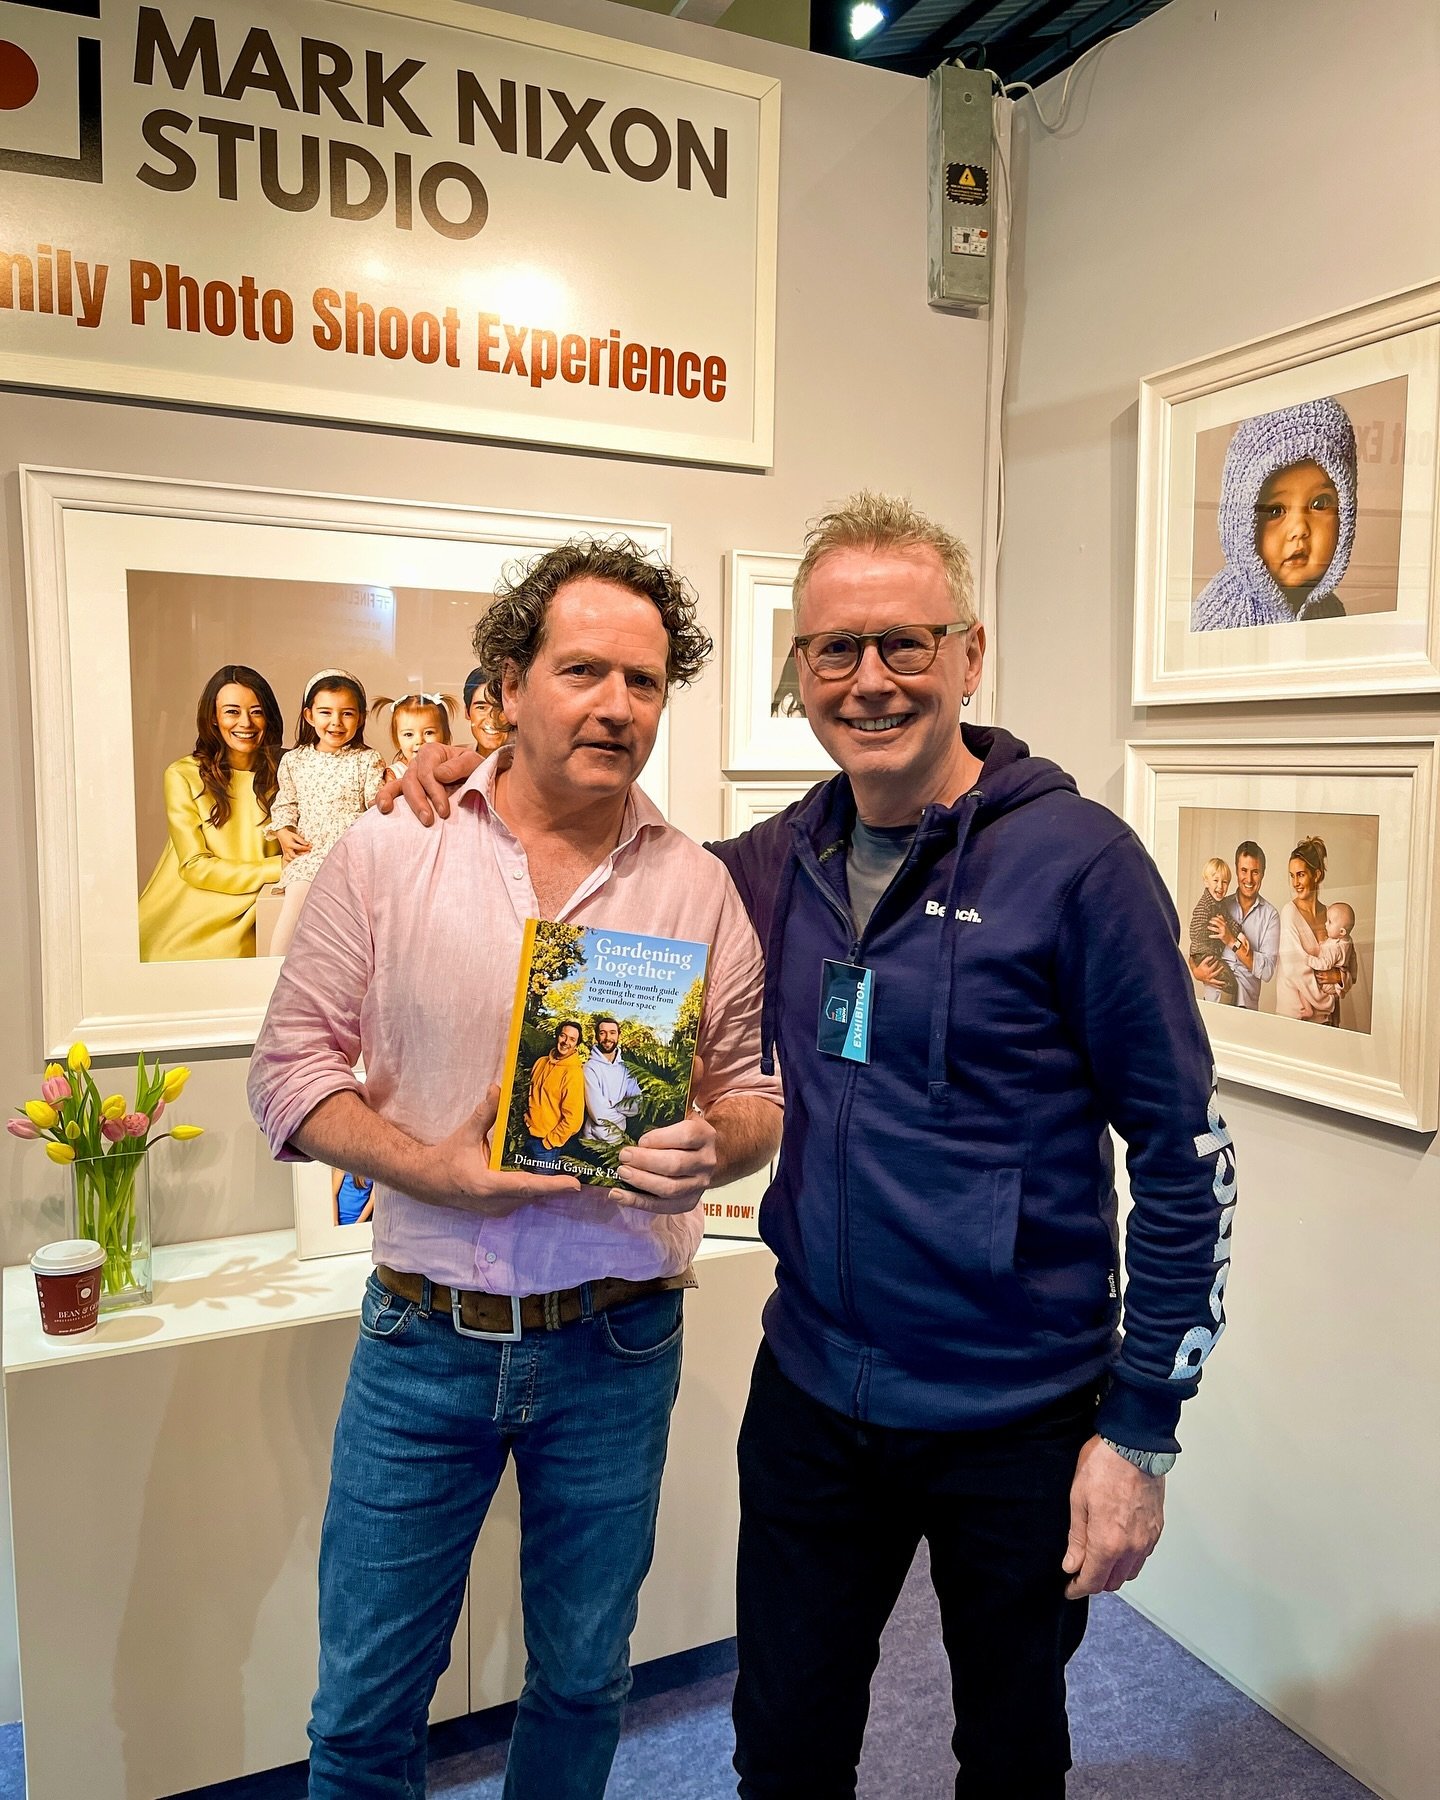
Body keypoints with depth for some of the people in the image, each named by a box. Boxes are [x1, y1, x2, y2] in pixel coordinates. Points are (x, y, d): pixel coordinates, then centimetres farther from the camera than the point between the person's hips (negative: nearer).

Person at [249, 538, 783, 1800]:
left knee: (584, 1682, 21)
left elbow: (757, 1094, 4)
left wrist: (709, 1149, -19)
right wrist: (426, 1167, -18)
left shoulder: (702, 888, -1)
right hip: (425, 1337, 0)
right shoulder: (383, 857, -4)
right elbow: (291, 1067, -3)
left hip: (617, 1350, 1)